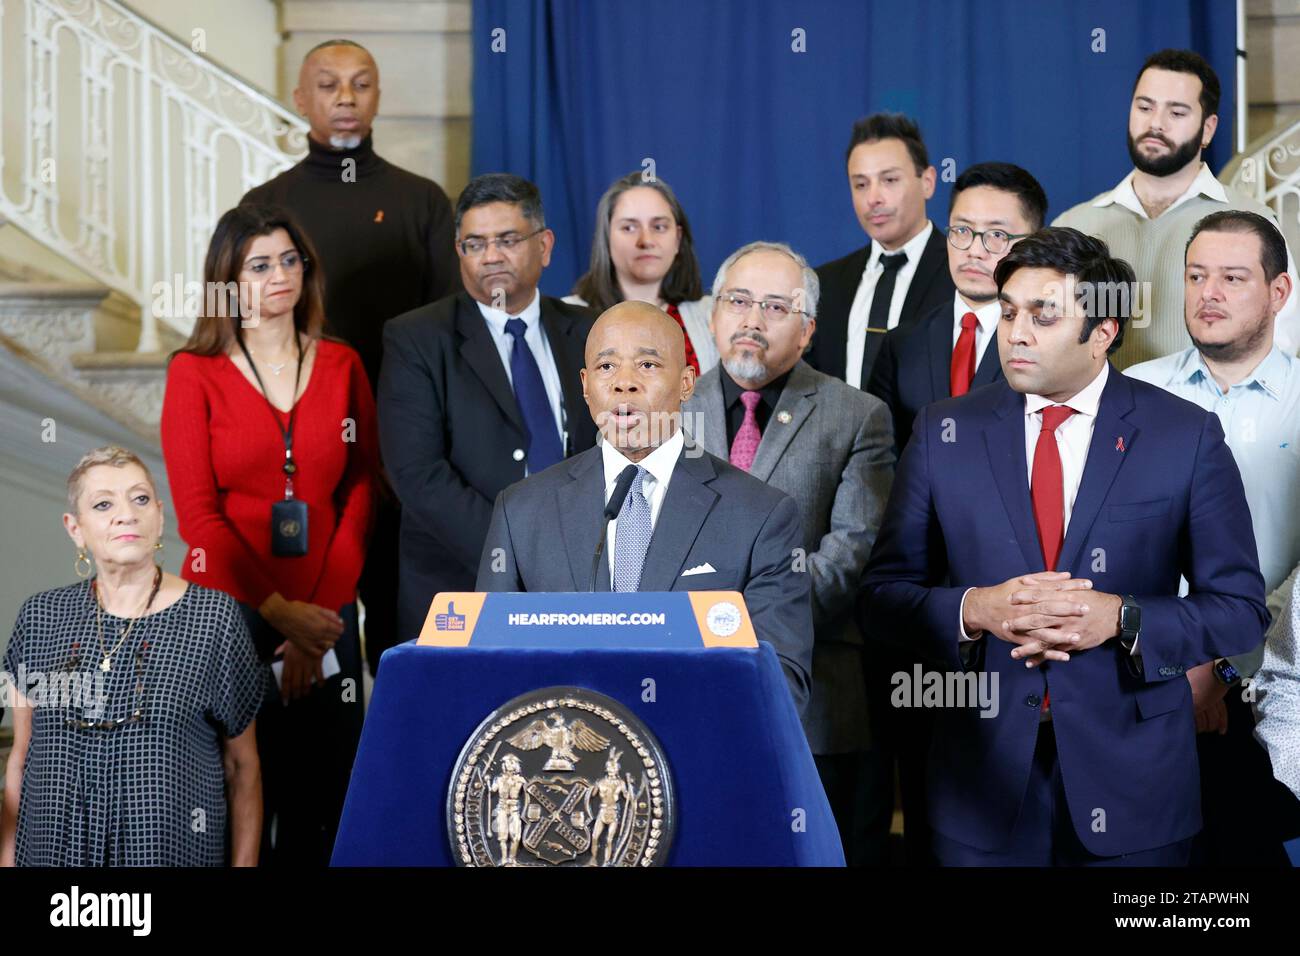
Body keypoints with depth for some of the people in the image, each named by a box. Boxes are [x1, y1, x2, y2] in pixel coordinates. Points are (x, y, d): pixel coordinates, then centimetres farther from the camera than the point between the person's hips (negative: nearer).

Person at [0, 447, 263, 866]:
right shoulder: (41, 616, 3)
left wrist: (244, 863, -5)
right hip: (54, 847, 2)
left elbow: (242, 767, -1)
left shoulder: (214, 617, -6)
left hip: (174, 847, -2)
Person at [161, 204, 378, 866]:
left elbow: (360, 494, 5)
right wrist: (279, 611, -12)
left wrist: (323, 611, -7)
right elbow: (197, 513, -5)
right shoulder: (195, 373, 0)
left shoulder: (342, 367, 8)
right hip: (227, 612, -2)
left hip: (324, 617, 2)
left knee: (322, 803, 4)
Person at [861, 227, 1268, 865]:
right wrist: (974, 609, -17)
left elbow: (1240, 609, -1)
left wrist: (1121, 620, -17)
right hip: (984, 776, 1)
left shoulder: (1186, 437, -2)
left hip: (1132, 783, -1)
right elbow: (882, 596, 3)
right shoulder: (945, 432, 3)